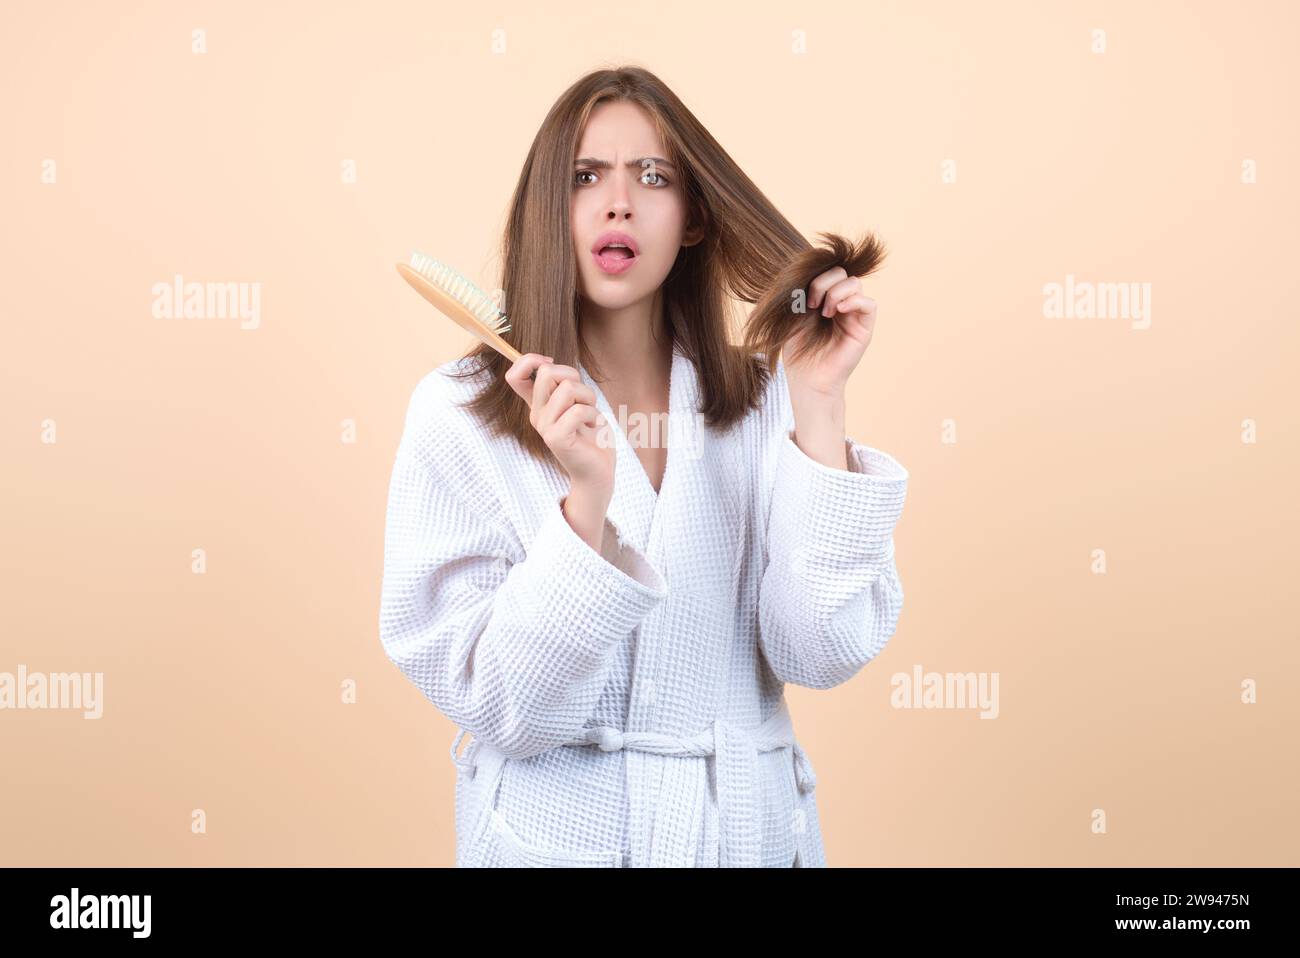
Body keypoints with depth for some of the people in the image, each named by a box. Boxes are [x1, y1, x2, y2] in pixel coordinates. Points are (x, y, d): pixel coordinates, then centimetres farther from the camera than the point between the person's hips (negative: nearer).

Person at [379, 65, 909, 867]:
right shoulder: (458, 412, -12)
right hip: (554, 833, -2)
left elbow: (822, 656, -12)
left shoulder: (763, 399, -5)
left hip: (746, 828, 3)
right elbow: (495, 707, -15)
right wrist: (586, 503, -28)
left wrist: (819, 409, -17)